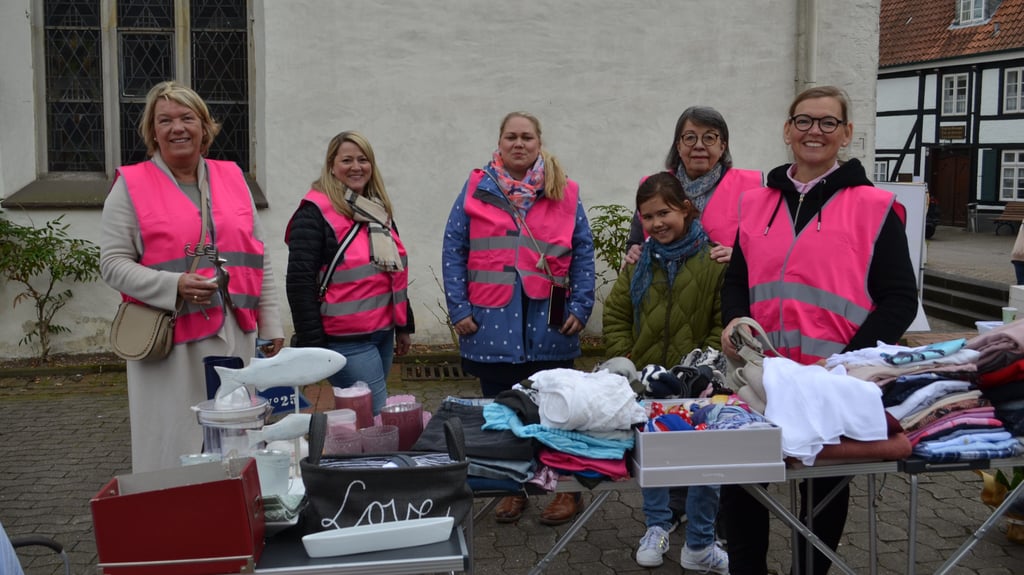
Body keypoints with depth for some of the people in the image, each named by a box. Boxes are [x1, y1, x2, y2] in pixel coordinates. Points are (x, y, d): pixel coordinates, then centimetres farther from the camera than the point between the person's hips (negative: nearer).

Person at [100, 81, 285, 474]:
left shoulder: (232, 178, 13)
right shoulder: (131, 185, 1)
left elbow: (259, 259, 15)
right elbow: (113, 264, -4)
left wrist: (270, 323, 11)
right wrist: (175, 287, -18)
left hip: (235, 336, 4)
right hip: (171, 341, -3)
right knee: (173, 449, 0)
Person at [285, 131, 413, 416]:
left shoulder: (378, 209, 14)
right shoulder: (315, 213, -8)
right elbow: (300, 281, -13)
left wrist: (404, 325, 18)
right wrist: (312, 344, -16)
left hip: (383, 333, 7)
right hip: (346, 339, -7)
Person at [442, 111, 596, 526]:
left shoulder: (564, 193, 6)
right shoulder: (476, 190, 4)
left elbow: (583, 253, 6)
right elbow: (453, 251, 2)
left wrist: (580, 307, -2)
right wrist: (458, 309, -4)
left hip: (550, 327, 0)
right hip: (493, 326, 1)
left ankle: (568, 489, 21)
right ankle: (513, 489, 25)